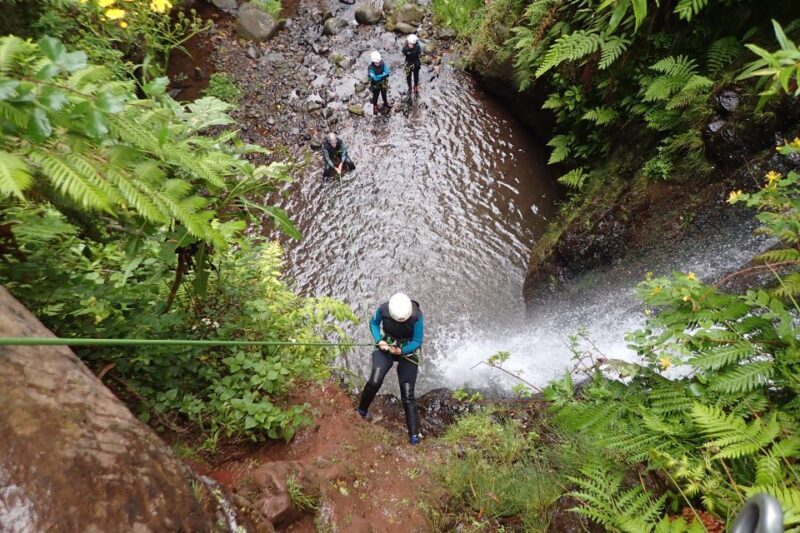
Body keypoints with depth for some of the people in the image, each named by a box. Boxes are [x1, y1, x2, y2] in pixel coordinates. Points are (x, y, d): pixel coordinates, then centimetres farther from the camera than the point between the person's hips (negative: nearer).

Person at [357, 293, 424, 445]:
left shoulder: (417, 316, -27)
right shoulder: (383, 309, -22)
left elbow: (417, 341, -14)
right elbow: (373, 323, -1)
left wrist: (401, 351, -27)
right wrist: (379, 341, -16)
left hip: (407, 351, -1)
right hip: (385, 347, 1)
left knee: (408, 394, -5)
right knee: (375, 381, -22)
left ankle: (414, 434, 8)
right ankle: (361, 412, 4)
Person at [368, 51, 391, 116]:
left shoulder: (383, 64, -20)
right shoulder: (371, 68, -32)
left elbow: (387, 73, -28)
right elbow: (375, 78, -36)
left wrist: (379, 76, -36)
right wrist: (383, 75, -29)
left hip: (383, 83, 4)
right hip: (376, 85, -4)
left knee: (384, 95, 28)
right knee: (375, 96, 19)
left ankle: (386, 103, 57)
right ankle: (375, 107, 46)